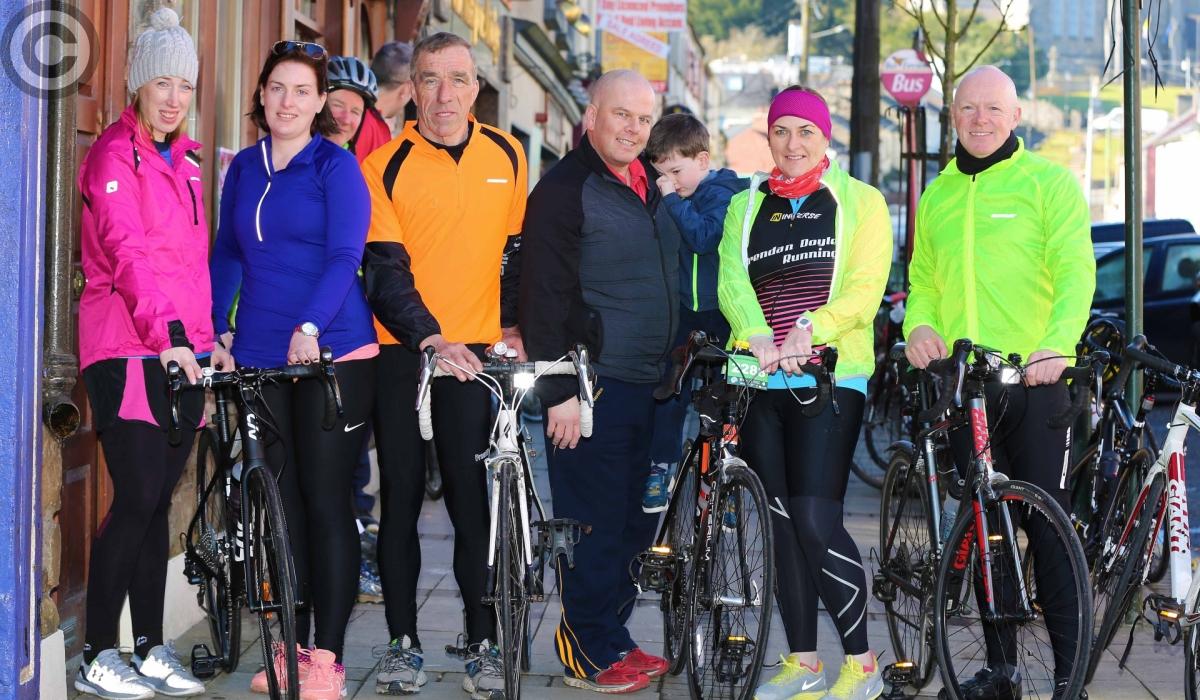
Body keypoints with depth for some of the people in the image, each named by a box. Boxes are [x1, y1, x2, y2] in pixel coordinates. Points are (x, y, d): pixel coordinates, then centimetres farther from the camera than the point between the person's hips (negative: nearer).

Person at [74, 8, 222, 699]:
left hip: (184, 350, 7)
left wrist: (209, 338, 14)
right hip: (129, 350, -7)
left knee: (159, 503, 8)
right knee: (138, 500, -10)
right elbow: (128, 252, -17)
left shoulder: (184, 161, 19)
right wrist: (167, 335, -27)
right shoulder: (116, 155, -5)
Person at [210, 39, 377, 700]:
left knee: (326, 501, -3)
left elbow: (344, 257, -12)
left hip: (332, 353, -5)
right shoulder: (244, 168, 12)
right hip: (260, 355, 5)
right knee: (280, 502, 8)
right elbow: (227, 255, 20)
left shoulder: (336, 166, -3)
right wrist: (218, 329, 9)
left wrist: (309, 327, -26)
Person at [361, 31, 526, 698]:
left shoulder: (506, 154, 6)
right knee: (401, 498, 5)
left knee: (473, 500, 0)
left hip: (475, 346, 1)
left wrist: (512, 324, 12)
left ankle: (485, 643, 9)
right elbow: (386, 268, -10)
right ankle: (404, 642, 14)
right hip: (402, 349, -1)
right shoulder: (385, 166, -3)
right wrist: (431, 336, -21)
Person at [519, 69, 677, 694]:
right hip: (590, 387, -8)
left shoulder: (647, 186, 15)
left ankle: (613, 637, 25)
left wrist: (672, 364, 20)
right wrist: (558, 390, -19)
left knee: (636, 521, 14)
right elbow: (544, 296, -15)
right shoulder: (565, 189, -11)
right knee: (594, 524, -4)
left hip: (643, 385, 9)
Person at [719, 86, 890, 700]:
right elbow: (731, 283, 0)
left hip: (831, 376, -4)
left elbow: (865, 289, -6)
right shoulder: (745, 206, 16)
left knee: (816, 522, -13)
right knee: (780, 525, 5)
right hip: (760, 378, 4)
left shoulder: (860, 200, 6)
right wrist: (762, 341, -20)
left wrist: (808, 331, -23)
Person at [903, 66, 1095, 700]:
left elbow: (1075, 271, -9)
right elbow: (923, 280, 22)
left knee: (1048, 525, -5)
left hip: (1035, 381, -5)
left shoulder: (1049, 182, 1)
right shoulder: (937, 195, 16)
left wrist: (1056, 346, -25)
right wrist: (919, 325, -1)